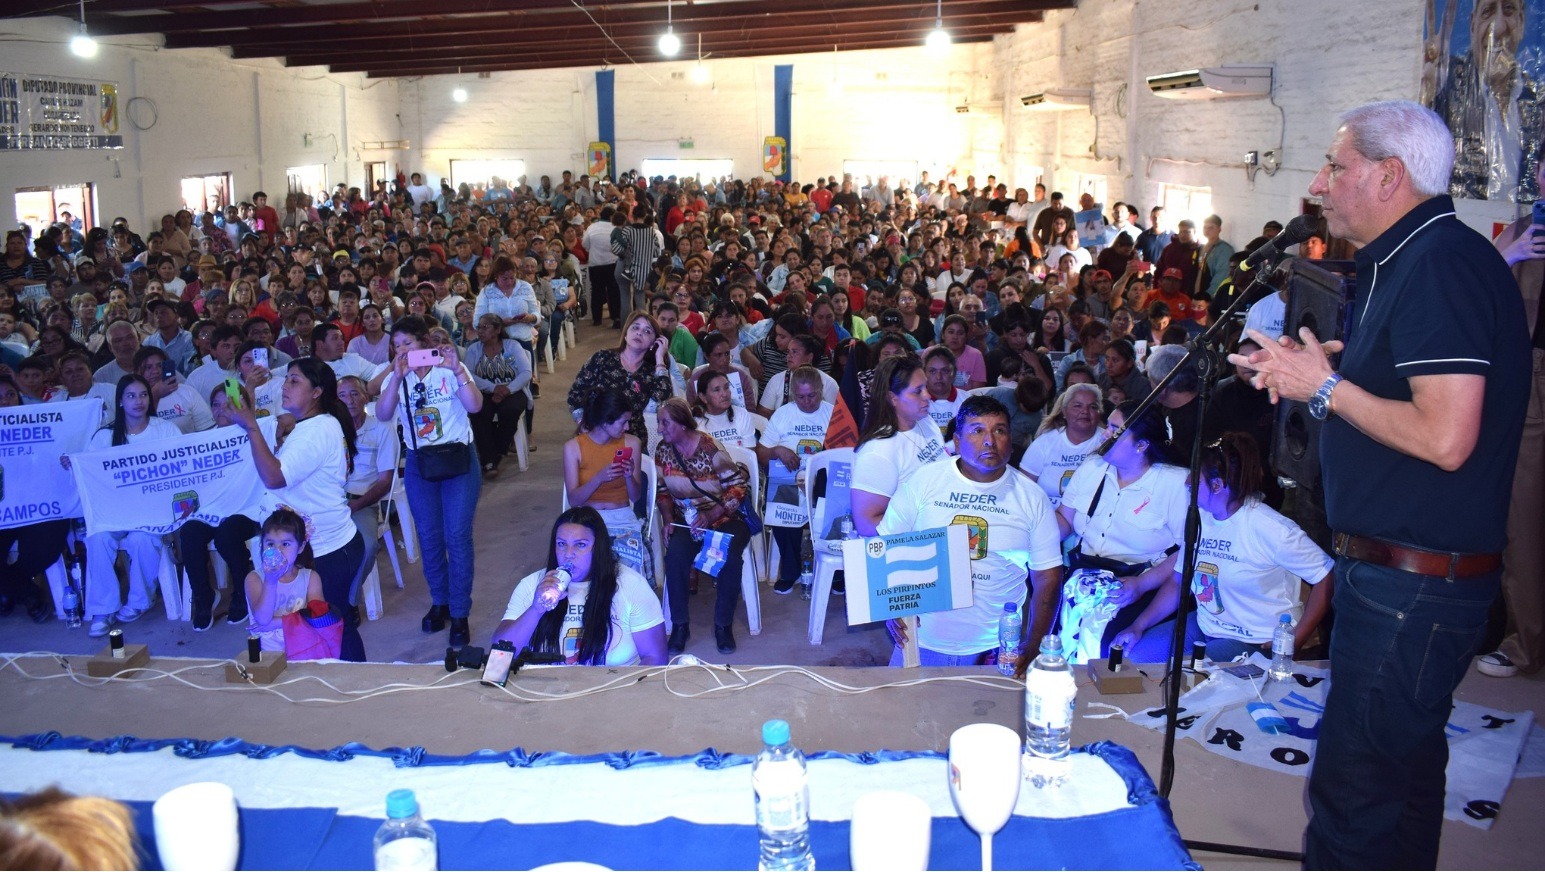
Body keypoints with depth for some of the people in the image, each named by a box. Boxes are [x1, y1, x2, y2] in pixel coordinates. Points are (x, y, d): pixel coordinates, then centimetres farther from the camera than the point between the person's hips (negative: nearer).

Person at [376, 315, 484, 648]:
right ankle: (439, 602, 28)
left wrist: (457, 369, -28)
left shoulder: (451, 370, -6)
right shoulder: (395, 377, 2)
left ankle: (459, 613, 5)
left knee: (457, 536, -4)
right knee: (429, 537, 10)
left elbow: (474, 405, -20)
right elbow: (383, 414, -15)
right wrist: (397, 377, -25)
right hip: (418, 463, 4)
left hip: (459, 459, -3)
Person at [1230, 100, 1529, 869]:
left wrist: (1326, 386, -16)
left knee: (1354, 800, -2)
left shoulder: (1442, 264, -19)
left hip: (1414, 585, -11)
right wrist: (1310, 372, 10)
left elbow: (1445, 437, -28)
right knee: (1399, 779, 23)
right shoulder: (1407, 261, 13)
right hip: (1398, 573, 11)